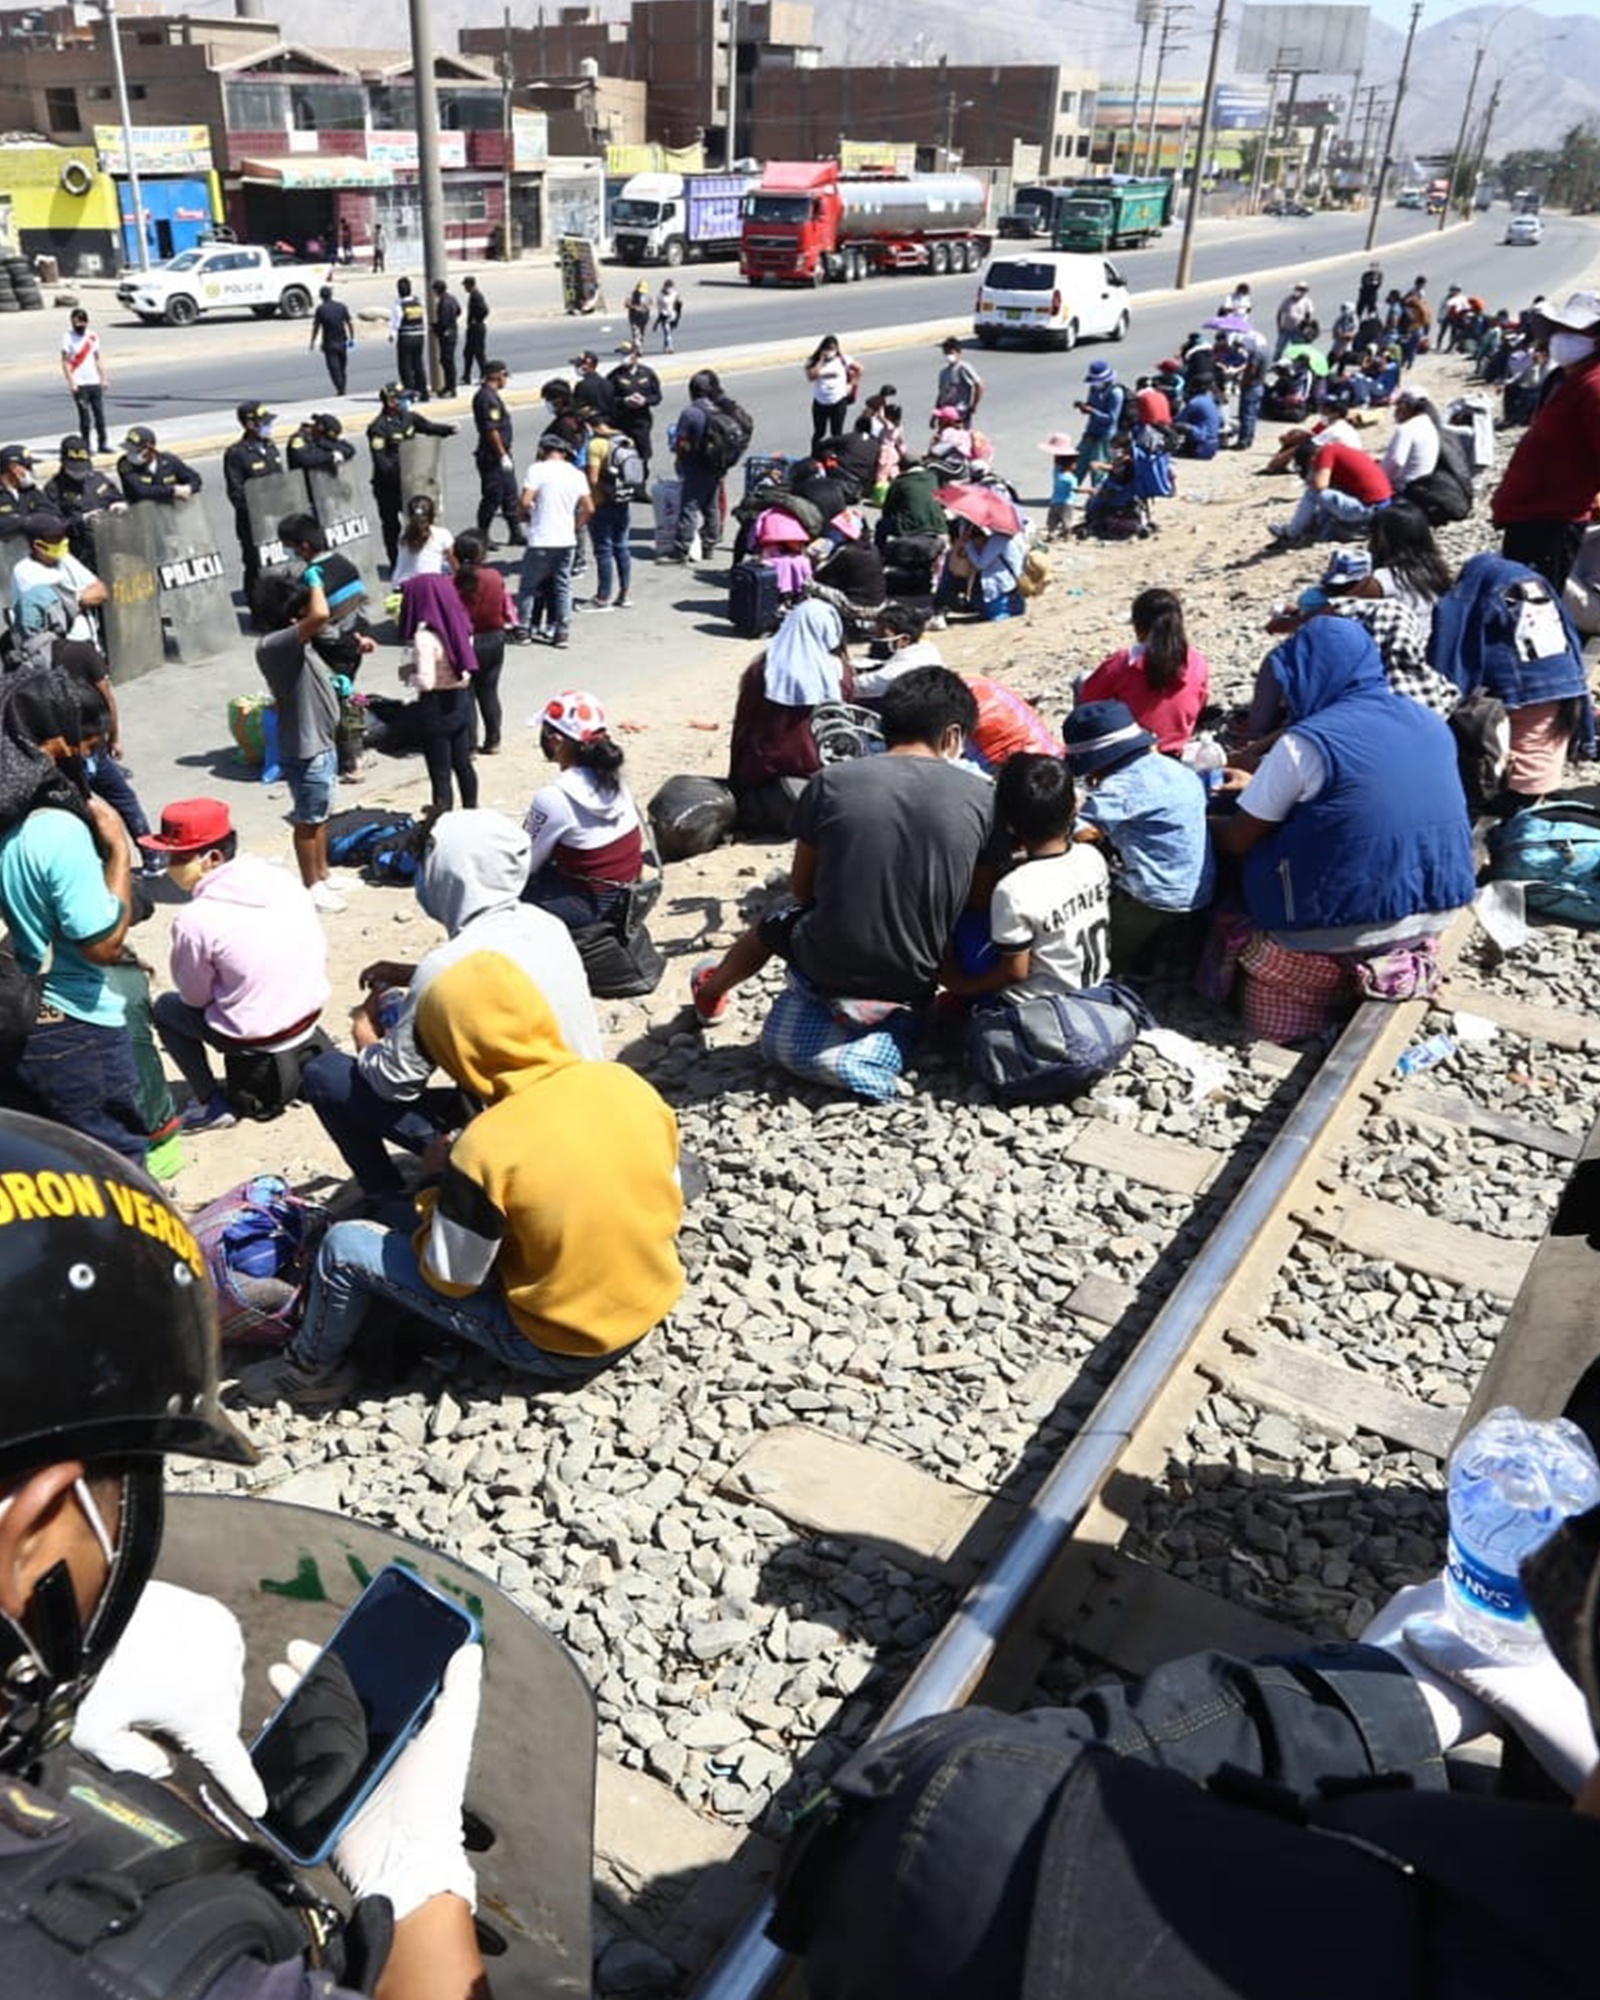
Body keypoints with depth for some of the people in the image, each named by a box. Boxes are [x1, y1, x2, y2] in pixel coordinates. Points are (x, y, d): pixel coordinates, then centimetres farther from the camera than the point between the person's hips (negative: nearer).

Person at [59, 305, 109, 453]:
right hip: (79, 384, -4)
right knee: (85, 417, -4)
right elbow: (65, 361, -6)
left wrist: (103, 377, 11)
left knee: (100, 414, 4)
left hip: (95, 382, 4)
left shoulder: (93, 336, 10)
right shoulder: (68, 337, -4)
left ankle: (103, 443, 12)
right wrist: (71, 382, -14)